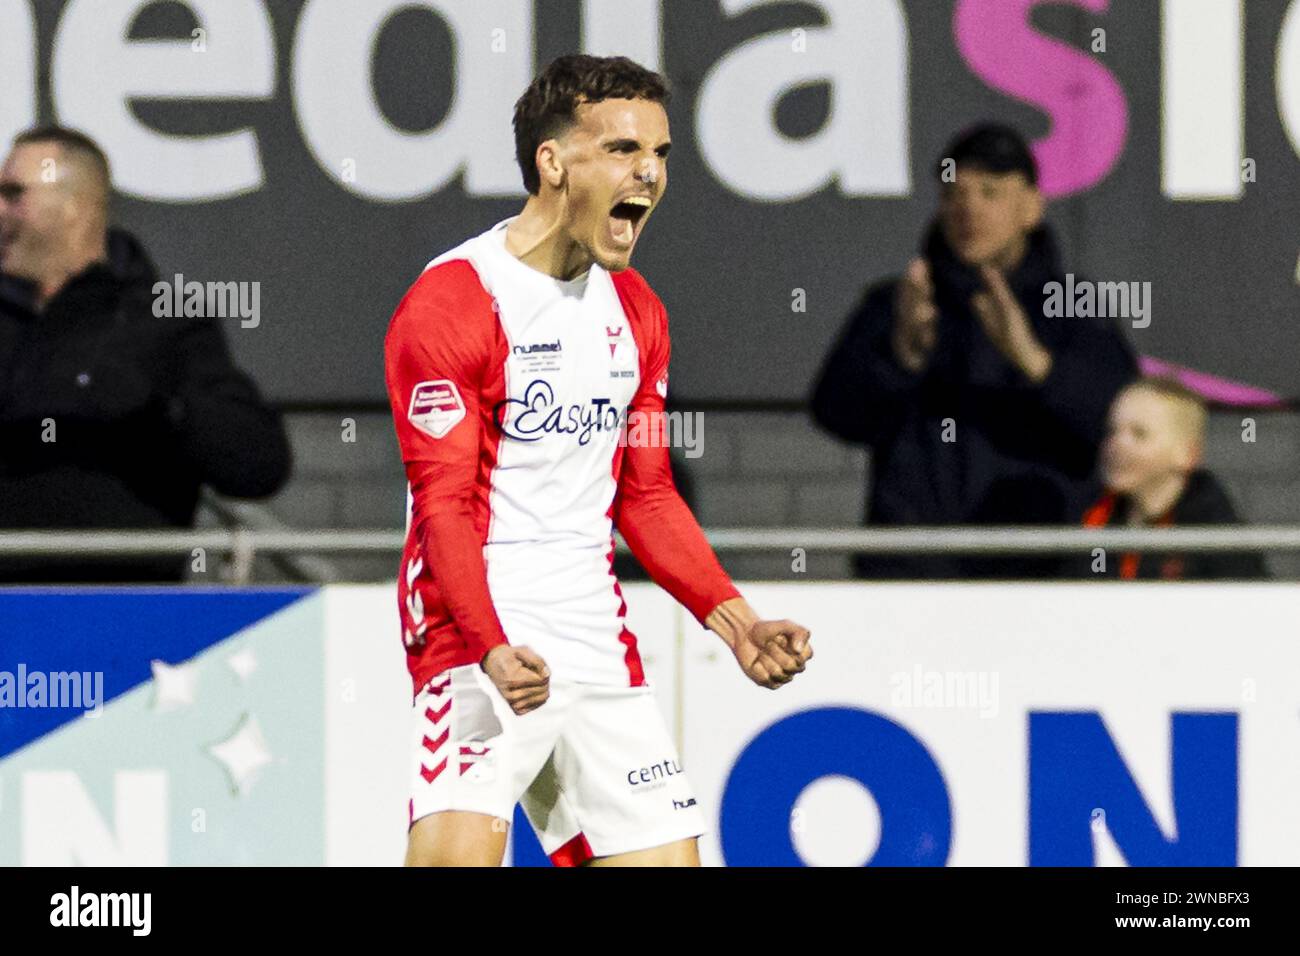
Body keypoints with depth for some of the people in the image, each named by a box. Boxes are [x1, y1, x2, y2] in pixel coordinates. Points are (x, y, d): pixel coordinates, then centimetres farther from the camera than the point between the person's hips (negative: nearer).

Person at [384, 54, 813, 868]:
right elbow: (444, 504, -15)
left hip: (598, 645, 8)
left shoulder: (637, 312, 16)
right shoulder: (451, 304, -9)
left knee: (667, 853, 4)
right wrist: (494, 651, -29)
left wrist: (734, 619, 11)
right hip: (480, 644, -8)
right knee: (460, 850, -26)